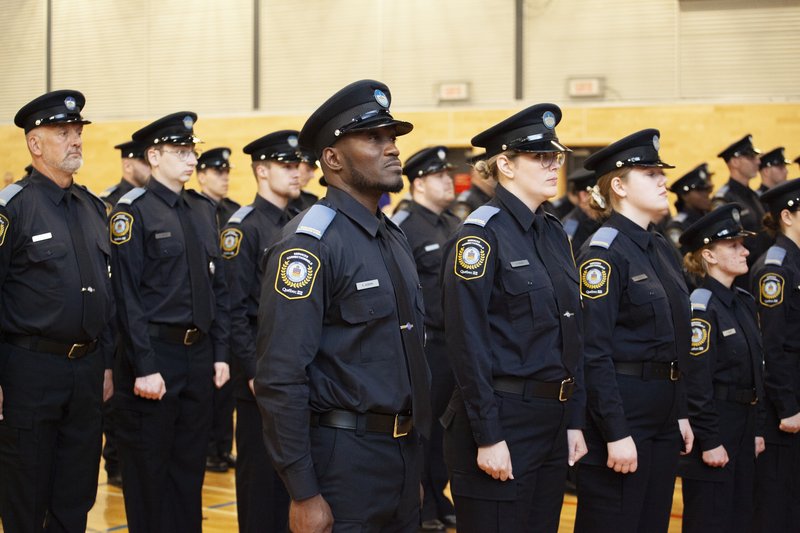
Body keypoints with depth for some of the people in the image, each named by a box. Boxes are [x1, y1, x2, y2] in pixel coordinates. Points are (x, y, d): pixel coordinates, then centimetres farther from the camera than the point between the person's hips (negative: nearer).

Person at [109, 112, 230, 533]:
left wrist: (220, 353, 8)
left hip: (199, 355, 6)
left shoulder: (204, 210, 11)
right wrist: (144, 368, -17)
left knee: (190, 466, 15)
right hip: (154, 355, -6)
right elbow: (127, 296, -14)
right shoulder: (132, 210, -10)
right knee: (149, 471, 5)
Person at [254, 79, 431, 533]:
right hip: (344, 458, -8)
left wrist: (414, 463, 17)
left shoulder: (395, 237, 12)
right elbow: (281, 379, -20)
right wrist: (304, 494, -20)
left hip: (404, 455, 8)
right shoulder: (310, 243, -16)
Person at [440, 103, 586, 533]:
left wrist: (574, 421, 11)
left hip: (552, 420, 8)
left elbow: (571, 334, 15)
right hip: (502, 419, -8)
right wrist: (487, 436, -18)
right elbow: (467, 345, -16)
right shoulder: (480, 235, -12)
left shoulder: (554, 232, 11)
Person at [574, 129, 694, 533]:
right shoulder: (603, 253, -14)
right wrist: (616, 433, -21)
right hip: (619, 409, -9)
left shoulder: (663, 249, 13)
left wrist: (680, 413, 15)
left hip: (663, 411, 9)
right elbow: (594, 352, -19)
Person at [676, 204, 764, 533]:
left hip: (743, 428, 8)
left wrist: (756, 430, 14)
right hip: (713, 430, -8)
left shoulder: (745, 302, 11)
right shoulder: (701, 307, -15)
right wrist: (709, 442, -18)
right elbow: (696, 382, -18)